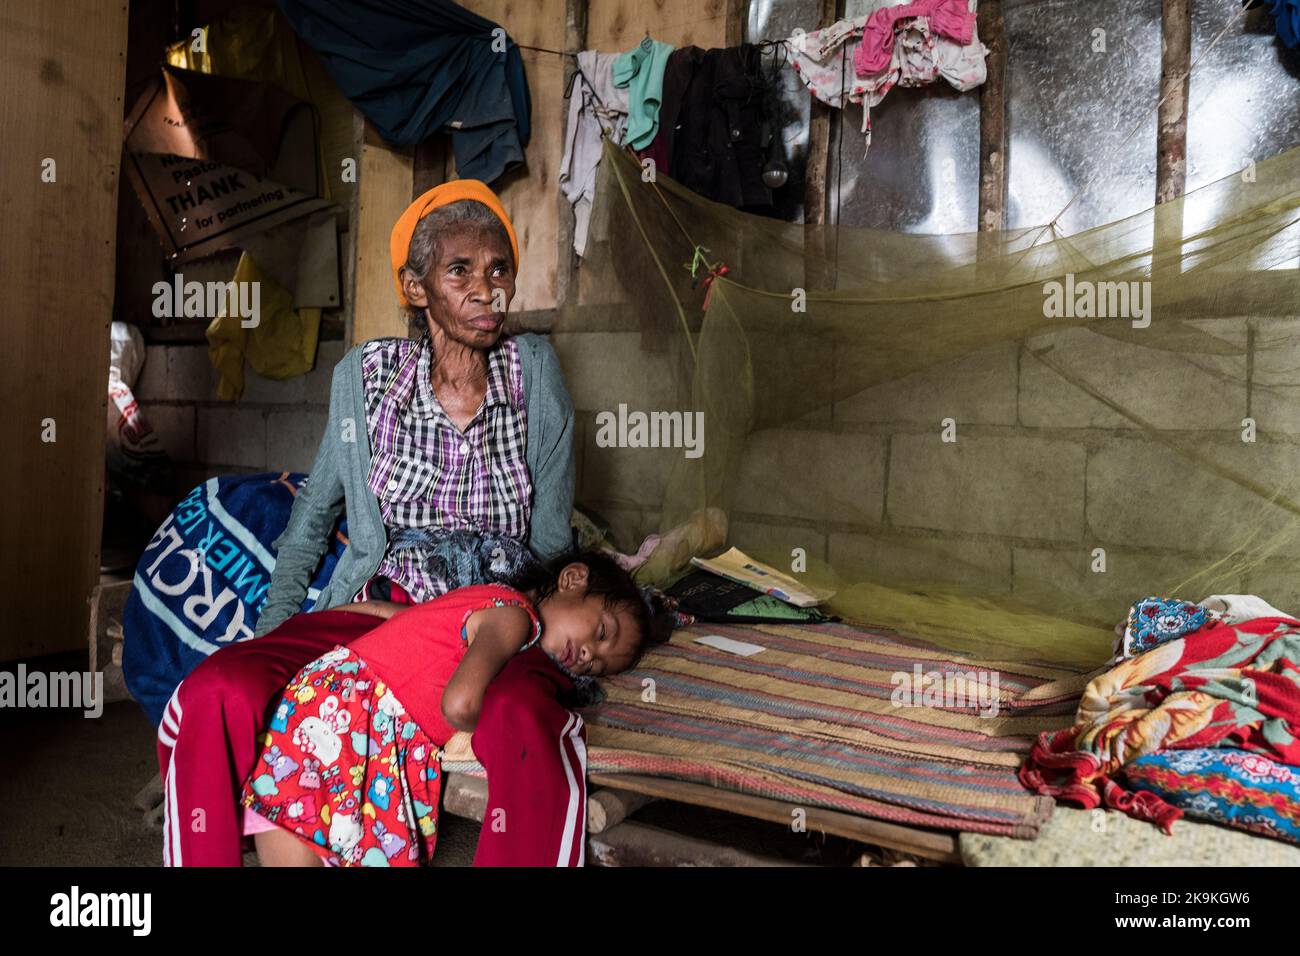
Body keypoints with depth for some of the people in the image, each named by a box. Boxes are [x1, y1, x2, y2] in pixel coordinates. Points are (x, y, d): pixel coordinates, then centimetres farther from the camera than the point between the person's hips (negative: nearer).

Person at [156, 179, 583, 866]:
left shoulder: (534, 369, 0)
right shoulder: (364, 376, 4)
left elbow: (552, 537, 5)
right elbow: (313, 513, 17)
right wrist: (272, 629, 9)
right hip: (374, 609, 2)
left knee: (529, 723, -37)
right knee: (216, 695, -24)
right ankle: (207, 853, 0)